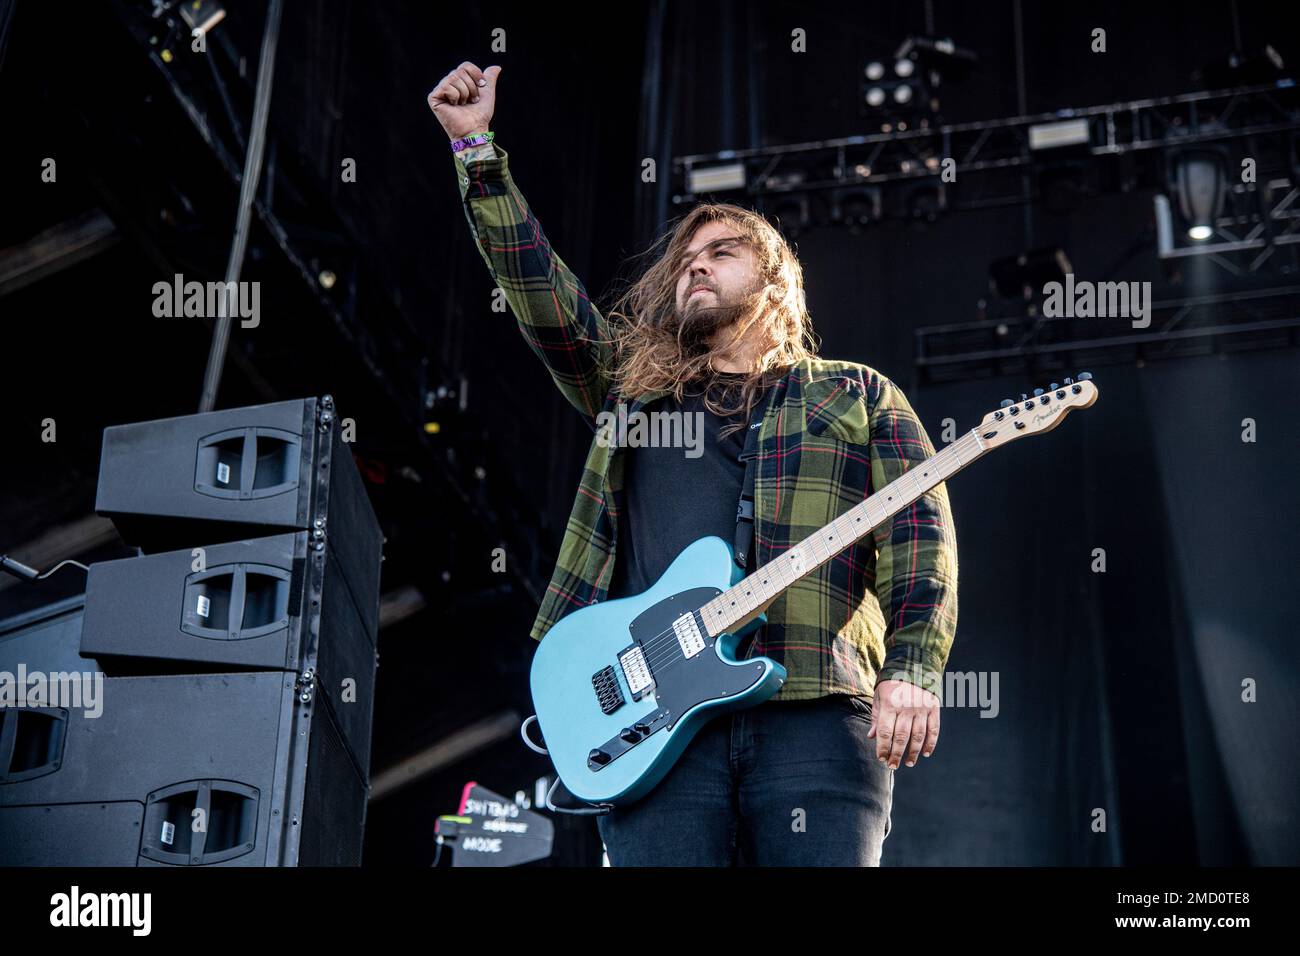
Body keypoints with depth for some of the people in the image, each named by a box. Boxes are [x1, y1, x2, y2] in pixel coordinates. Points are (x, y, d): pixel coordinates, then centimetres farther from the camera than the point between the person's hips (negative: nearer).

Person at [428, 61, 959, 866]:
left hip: (815, 714, -2)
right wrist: (477, 148, 11)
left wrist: (912, 671, -10)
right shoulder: (633, 387, 25)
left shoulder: (859, 396, 17)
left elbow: (919, 542, 6)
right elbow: (539, 289, 16)